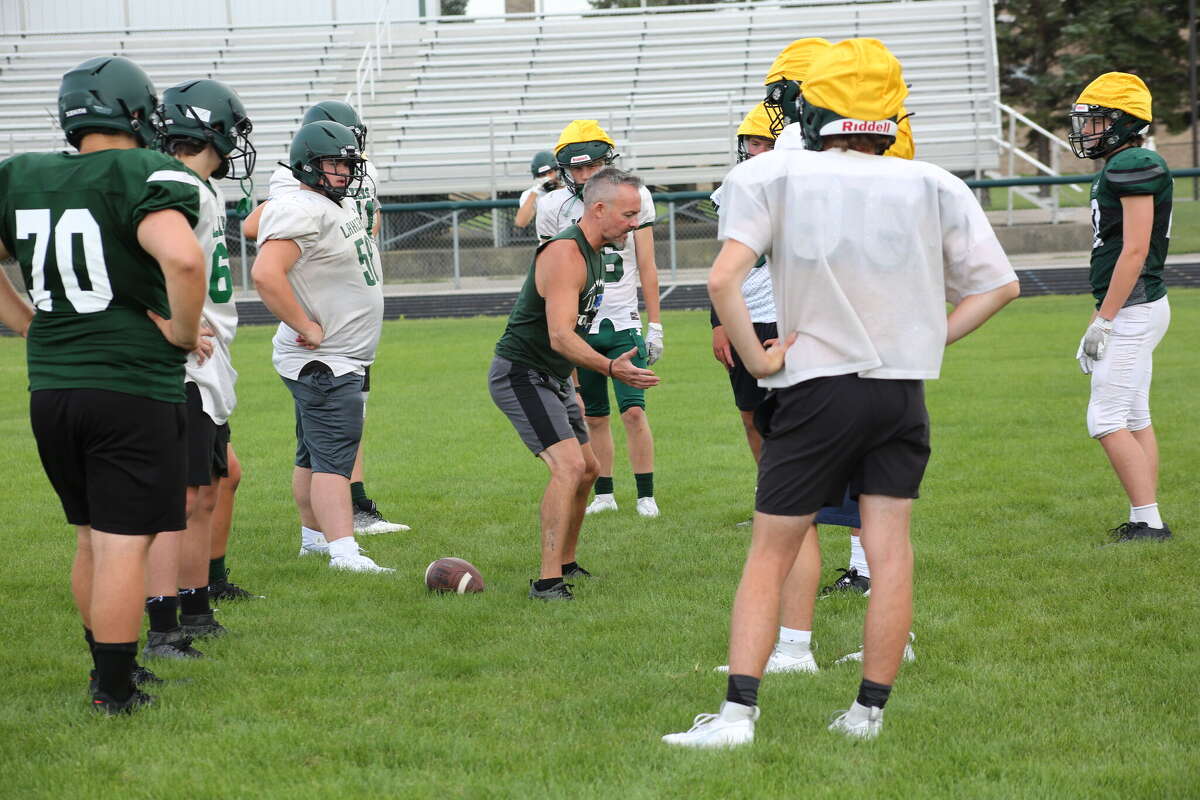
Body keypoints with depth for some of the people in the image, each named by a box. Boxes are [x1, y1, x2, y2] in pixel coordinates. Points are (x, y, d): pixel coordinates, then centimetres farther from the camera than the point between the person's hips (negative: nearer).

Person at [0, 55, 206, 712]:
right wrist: (181, 330, -14)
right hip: (133, 387, -6)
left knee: (92, 536, 20)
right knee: (124, 543, 0)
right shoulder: (146, 176, -13)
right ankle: (114, 690, 4)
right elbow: (183, 259, -29)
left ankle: (110, 669, 30)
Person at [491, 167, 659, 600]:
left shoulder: (593, 254, 9)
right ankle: (547, 581, -23)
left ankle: (566, 564, 32)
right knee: (569, 466, -22)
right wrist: (611, 368, -44)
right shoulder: (565, 254, -23)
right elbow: (560, 336, -33)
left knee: (587, 470, 18)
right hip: (520, 374, -11)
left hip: (552, 377, 11)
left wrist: (572, 389, 25)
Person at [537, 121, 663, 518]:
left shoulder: (633, 197, -2)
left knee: (634, 411, -8)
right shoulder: (554, 206, 0)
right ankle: (604, 495, 18)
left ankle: (646, 496, 0)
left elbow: (647, 268, 3)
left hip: (623, 323, -1)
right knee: (594, 417, 7)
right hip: (577, 325, 1)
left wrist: (655, 326, 2)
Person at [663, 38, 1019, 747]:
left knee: (771, 554, 5)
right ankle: (870, 711, 10)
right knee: (890, 549, 6)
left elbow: (724, 279, -19)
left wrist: (757, 358, -9)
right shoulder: (934, 187, 2)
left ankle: (738, 712, -2)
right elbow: (998, 286, 6)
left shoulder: (772, 176, -7)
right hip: (904, 390, 2)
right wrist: (927, 339, 10)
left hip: (816, 389, -2)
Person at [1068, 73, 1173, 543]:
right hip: (1135, 310, 10)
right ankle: (1144, 522, 16)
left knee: (1107, 419, -9)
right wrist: (1100, 323, 20)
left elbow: (1135, 250, -20)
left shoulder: (1134, 166, -16)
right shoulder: (1120, 168, 15)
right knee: (1135, 419, 12)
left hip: (1133, 310, -10)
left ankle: (1149, 522, -8)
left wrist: (1104, 320, -19)